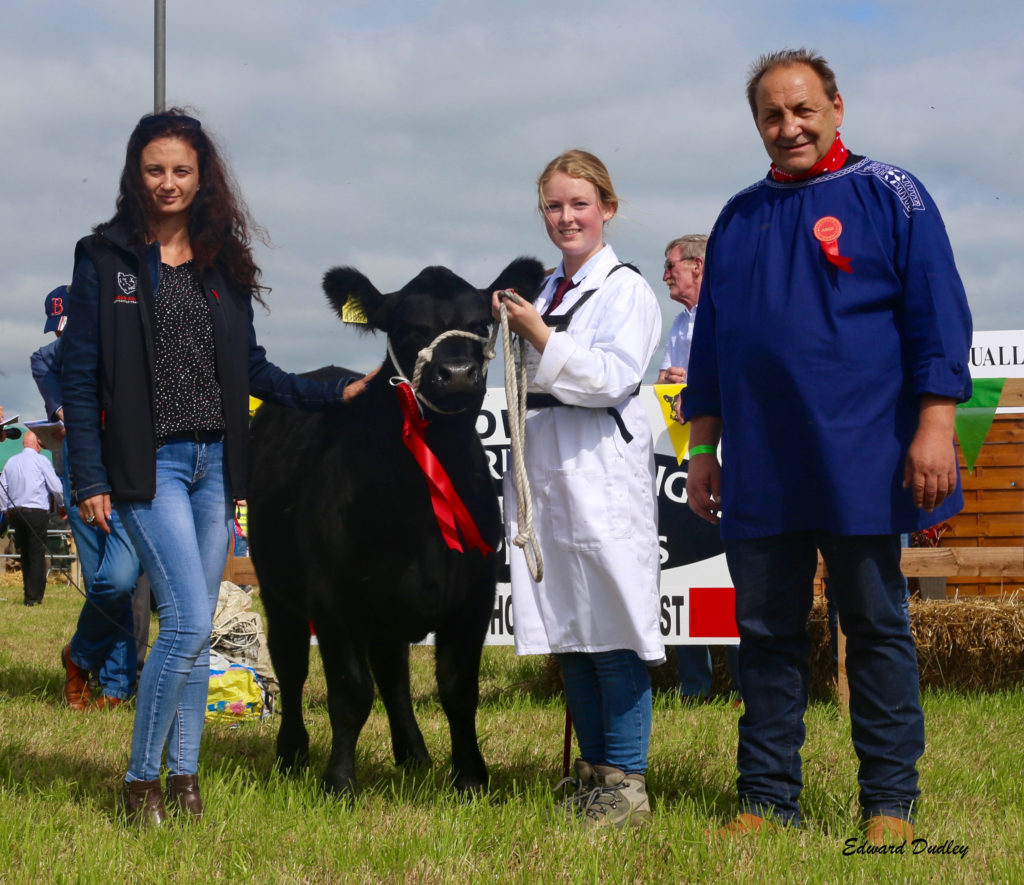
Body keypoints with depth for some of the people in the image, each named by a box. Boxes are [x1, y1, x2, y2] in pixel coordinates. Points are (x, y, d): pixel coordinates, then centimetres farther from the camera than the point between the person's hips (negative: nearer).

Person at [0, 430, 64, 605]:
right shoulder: (41, 460, -6)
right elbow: (56, 487, -6)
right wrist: (62, 505, 10)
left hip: (14, 512, 6)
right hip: (36, 511, -5)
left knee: (25, 555, 15)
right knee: (37, 554, -2)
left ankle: (29, 594, 18)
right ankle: (33, 596, -7)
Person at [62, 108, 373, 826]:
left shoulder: (223, 262, 11)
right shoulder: (106, 258, -1)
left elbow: (251, 368, 16)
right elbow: (81, 375, -3)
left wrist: (331, 394, 5)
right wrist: (90, 479, -9)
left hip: (215, 462, 5)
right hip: (148, 463, -5)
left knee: (197, 627, 7)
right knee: (188, 620, -14)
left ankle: (183, 776, 16)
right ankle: (141, 779, -2)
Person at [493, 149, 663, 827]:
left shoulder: (625, 288, -4)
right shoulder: (549, 290, 18)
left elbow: (614, 377, -16)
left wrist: (543, 340, -18)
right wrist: (514, 333, 12)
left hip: (602, 476, -8)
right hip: (548, 473, 8)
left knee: (612, 626, -8)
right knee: (566, 628, 9)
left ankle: (626, 782, -5)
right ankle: (594, 771, 17)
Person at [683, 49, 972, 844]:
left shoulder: (889, 197, 0)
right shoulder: (739, 219, 14)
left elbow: (938, 316, -5)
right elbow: (710, 342, 19)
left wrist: (935, 426, -13)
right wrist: (703, 450, 15)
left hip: (861, 463, -4)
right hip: (760, 472, 5)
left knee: (876, 625, 1)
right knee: (766, 630, 6)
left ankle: (890, 804, 8)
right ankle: (767, 798, 14)